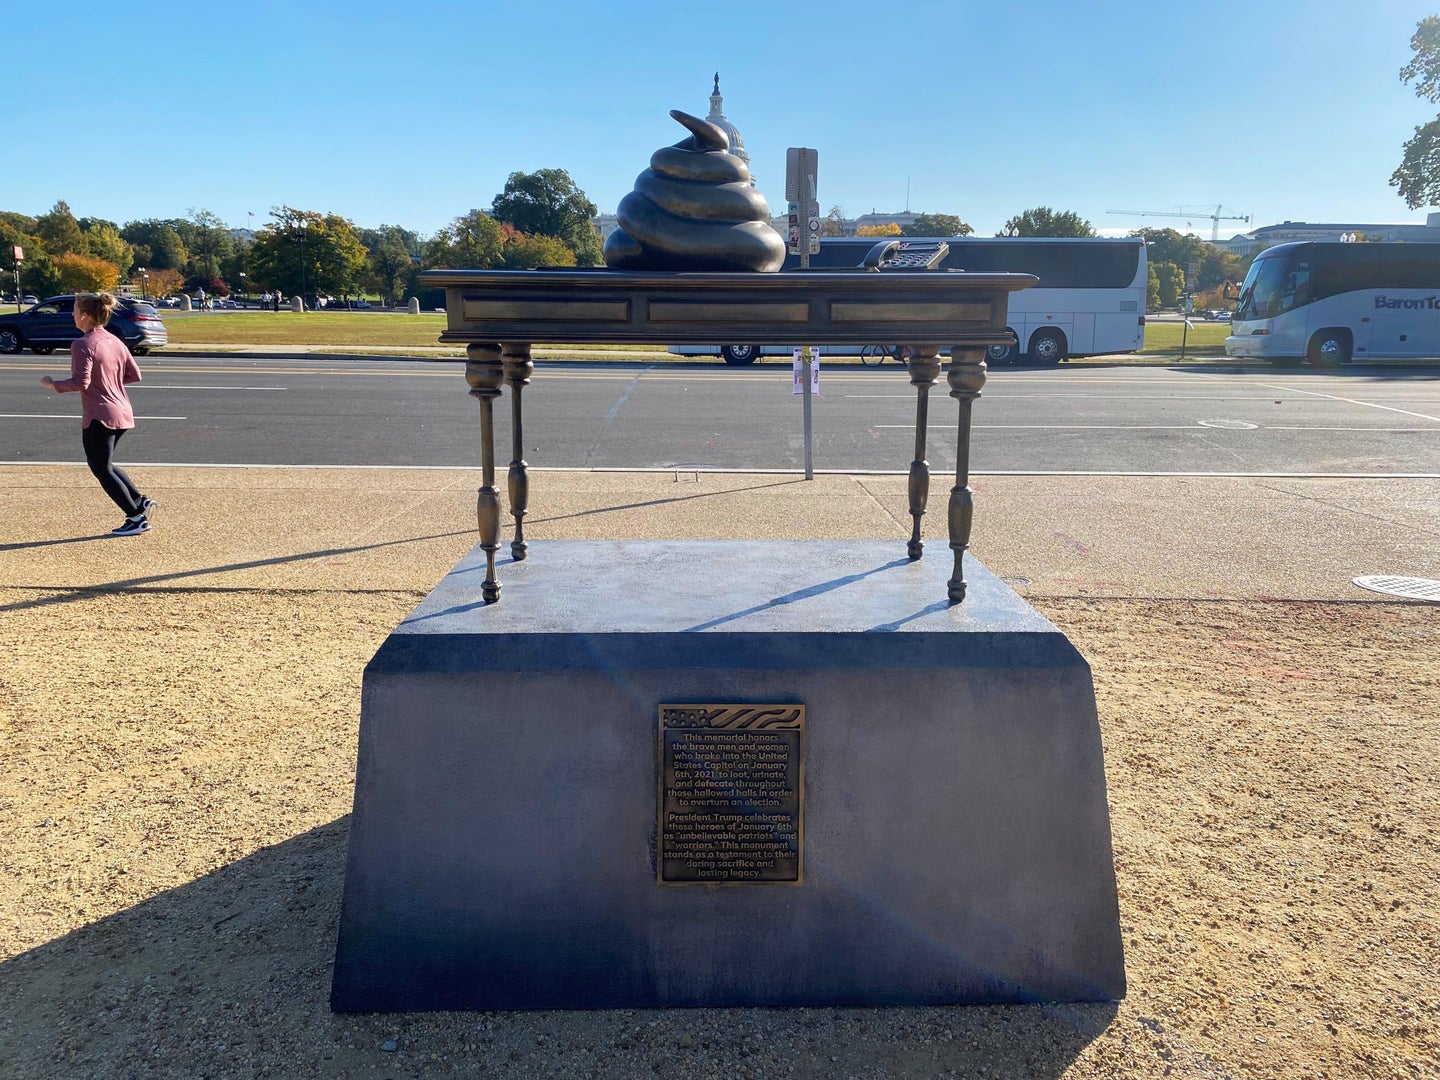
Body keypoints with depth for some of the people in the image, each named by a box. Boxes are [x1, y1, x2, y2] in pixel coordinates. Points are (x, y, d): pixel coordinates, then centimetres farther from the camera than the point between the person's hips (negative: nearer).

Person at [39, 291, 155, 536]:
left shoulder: (82, 345, -15)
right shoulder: (115, 342, 8)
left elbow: (80, 383, -21)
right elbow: (134, 375, 10)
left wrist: (52, 384, -5)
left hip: (99, 417, -8)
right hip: (123, 414, 8)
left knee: (102, 470, 6)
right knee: (104, 464, 24)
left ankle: (136, 517, 7)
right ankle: (140, 502, 15)